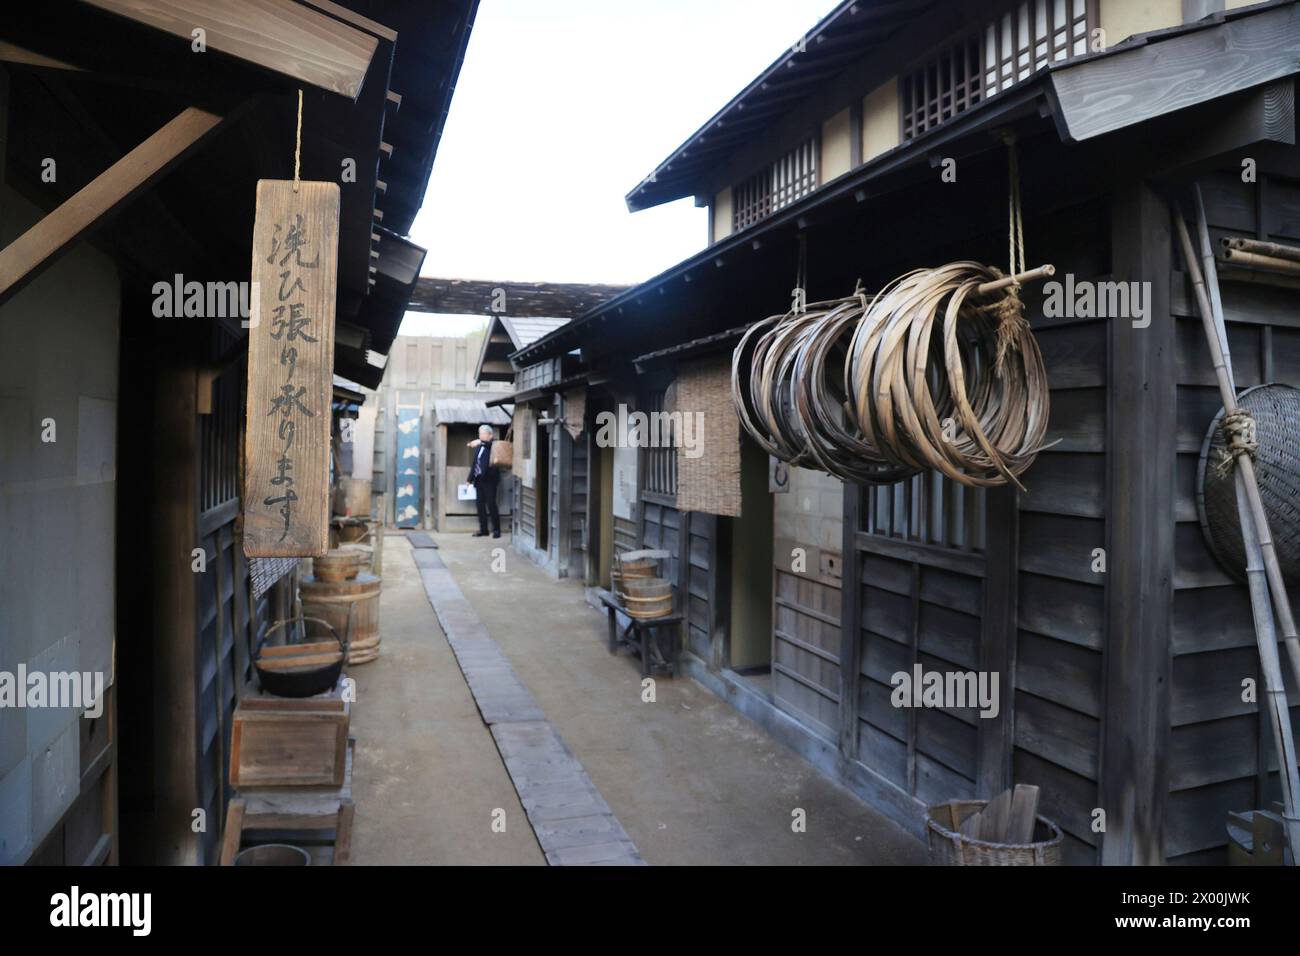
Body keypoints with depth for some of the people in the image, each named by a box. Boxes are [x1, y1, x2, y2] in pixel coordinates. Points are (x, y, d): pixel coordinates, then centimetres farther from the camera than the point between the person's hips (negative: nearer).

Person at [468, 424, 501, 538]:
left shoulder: (493, 446, -7)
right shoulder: (478, 447, 15)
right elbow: (475, 463, 19)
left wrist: (480, 442, -46)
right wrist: (470, 478, 18)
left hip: (489, 480, -7)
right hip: (479, 479, 7)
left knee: (491, 504, -4)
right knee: (480, 503, 8)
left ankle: (496, 529, 5)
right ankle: (483, 529, 15)